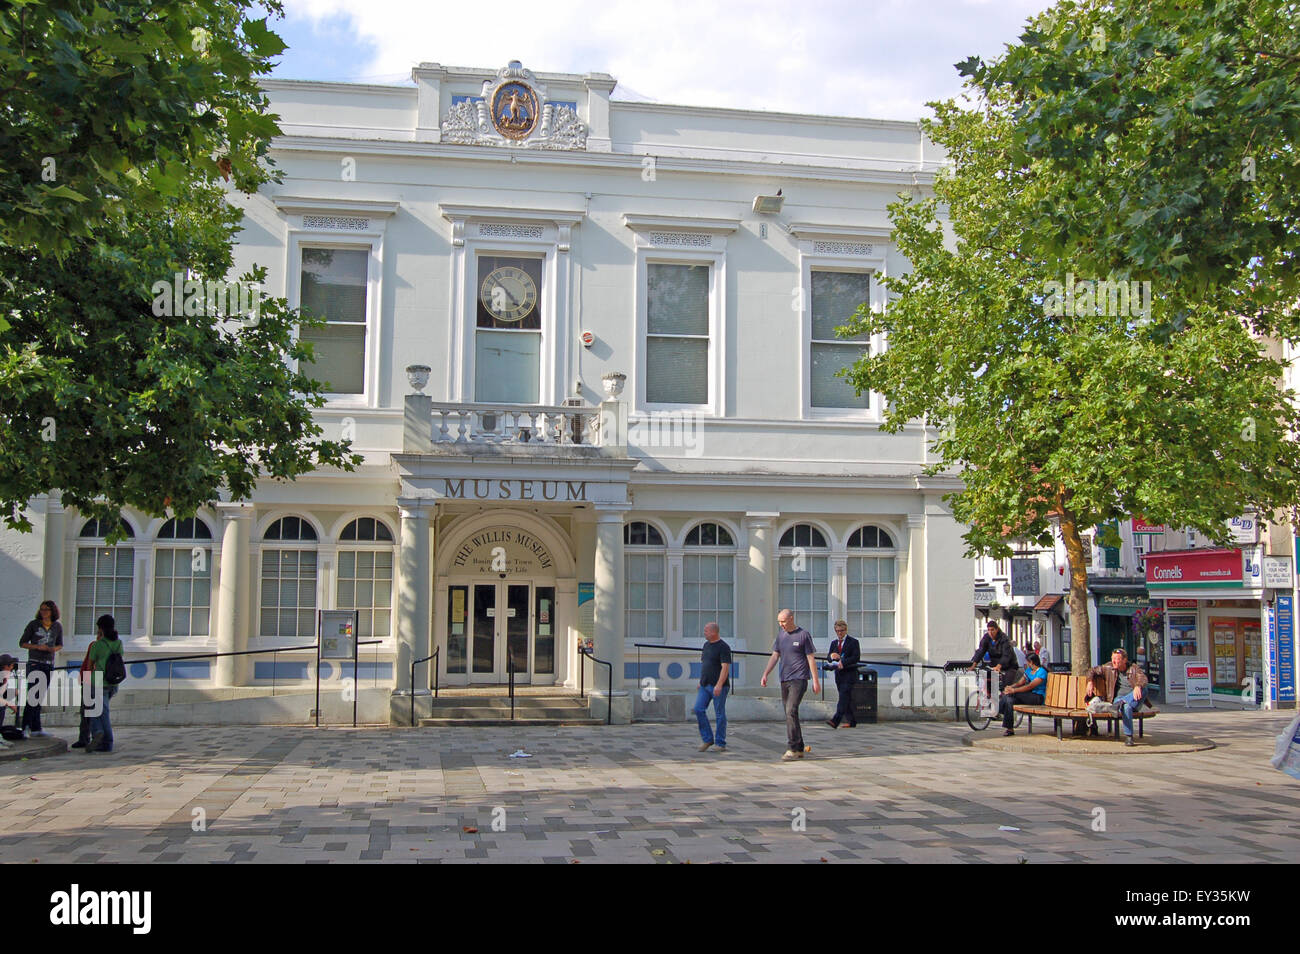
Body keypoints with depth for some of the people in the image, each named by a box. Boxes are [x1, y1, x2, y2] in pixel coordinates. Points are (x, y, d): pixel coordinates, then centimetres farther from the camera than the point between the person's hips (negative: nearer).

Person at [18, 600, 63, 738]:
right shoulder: (33, 624, -3)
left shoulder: (58, 626, 7)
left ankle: (26, 726, 14)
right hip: (34, 663, -4)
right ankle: (36, 727, -11)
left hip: (49, 664, 4)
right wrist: (38, 647, -14)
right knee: (33, 695, -12)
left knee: (40, 697, 6)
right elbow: (22, 643, 1)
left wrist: (54, 649, -6)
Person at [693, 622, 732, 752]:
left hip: (718, 687, -8)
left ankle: (720, 744, 7)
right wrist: (701, 681, 19)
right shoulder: (706, 645, 14)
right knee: (699, 709, -2)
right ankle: (707, 739, 8)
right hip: (705, 685, 8)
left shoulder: (723, 647, -10)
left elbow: (725, 667, -17)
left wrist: (719, 685, -25)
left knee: (720, 714, -1)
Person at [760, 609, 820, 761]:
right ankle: (799, 749, 16)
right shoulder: (781, 634, 12)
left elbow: (811, 658, -3)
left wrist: (815, 681, -5)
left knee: (791, 711, -18)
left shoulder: (803, 634, -5)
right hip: (784, 680, 7)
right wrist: (765, 675, 4)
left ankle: (791, 749, -17)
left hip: (799, 680, -7)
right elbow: (775, 656, 14)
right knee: (790, 714, 8)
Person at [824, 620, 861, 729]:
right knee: (846, 699, 9)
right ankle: (852, 721, 16)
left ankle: (835, 720, -28)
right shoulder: (834, 643, 18)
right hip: (838, 674, 6)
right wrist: (832, 656, -10)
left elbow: (856, 657, -9)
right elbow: (829, 658, 14)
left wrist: (843, 662, -18)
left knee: (843, 696, -17)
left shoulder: (853, 642, 0)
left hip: (849, 674, -6)